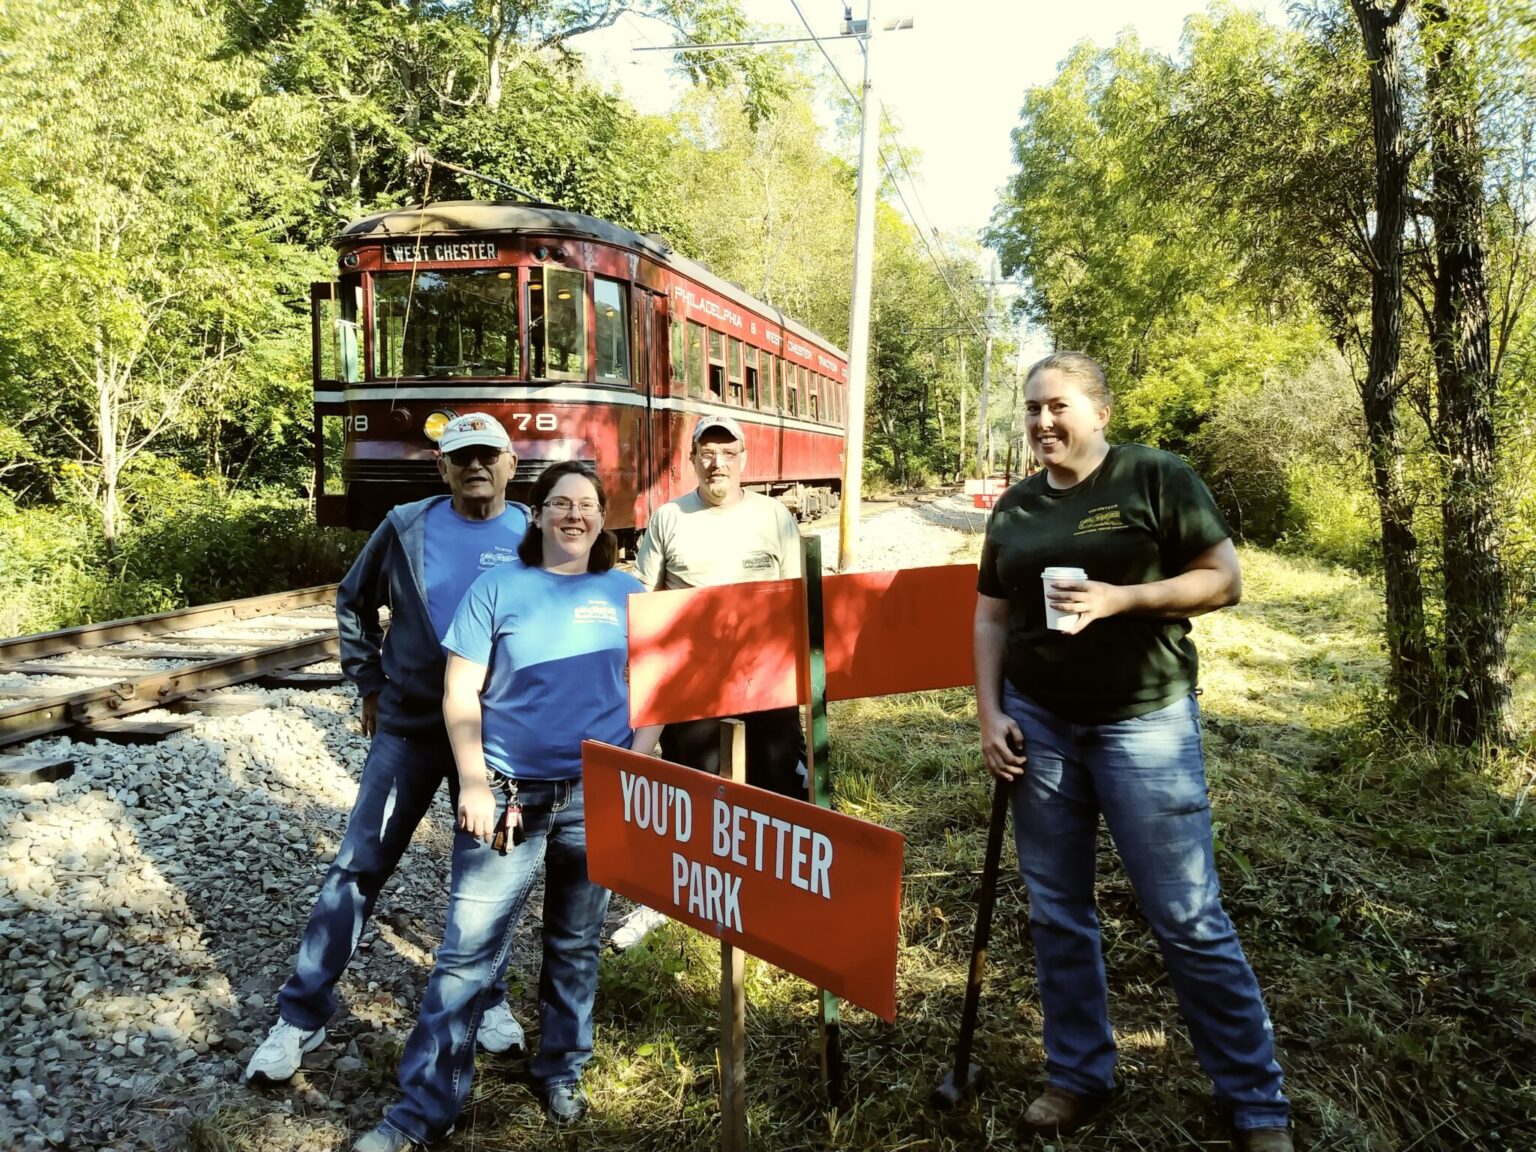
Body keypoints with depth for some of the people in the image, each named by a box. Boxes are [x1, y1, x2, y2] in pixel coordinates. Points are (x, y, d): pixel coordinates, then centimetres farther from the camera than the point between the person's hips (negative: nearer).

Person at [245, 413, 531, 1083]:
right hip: (408, 727, 0)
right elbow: (354, 604, 11)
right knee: (359, 867, 3)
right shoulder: (406, 527, -3)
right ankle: (302, 1015, 16)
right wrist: (369, 683, 8)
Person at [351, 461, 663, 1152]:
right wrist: (473, 783, -9)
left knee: (575, 946, 15)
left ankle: (561, 1071, 34)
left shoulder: (628, 596, 7)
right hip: (508, 794, -1)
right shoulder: (498, 589, 2)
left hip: (596, 800, 2)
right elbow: (460, 692, -1)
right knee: (468, 952, -1)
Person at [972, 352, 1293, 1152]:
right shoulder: (1014, 509, 8)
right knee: (1056, 912, 11)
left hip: (1145, 723, -4)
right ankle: (1078, 1075, 28)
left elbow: (1225, 580, -6)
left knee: (1188, 918, 0)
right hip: (1039, 724, 5)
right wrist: (990, 713, 2)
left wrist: (1122, 597, -20)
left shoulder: (1157, 479, -5)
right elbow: (992, 617, 12)